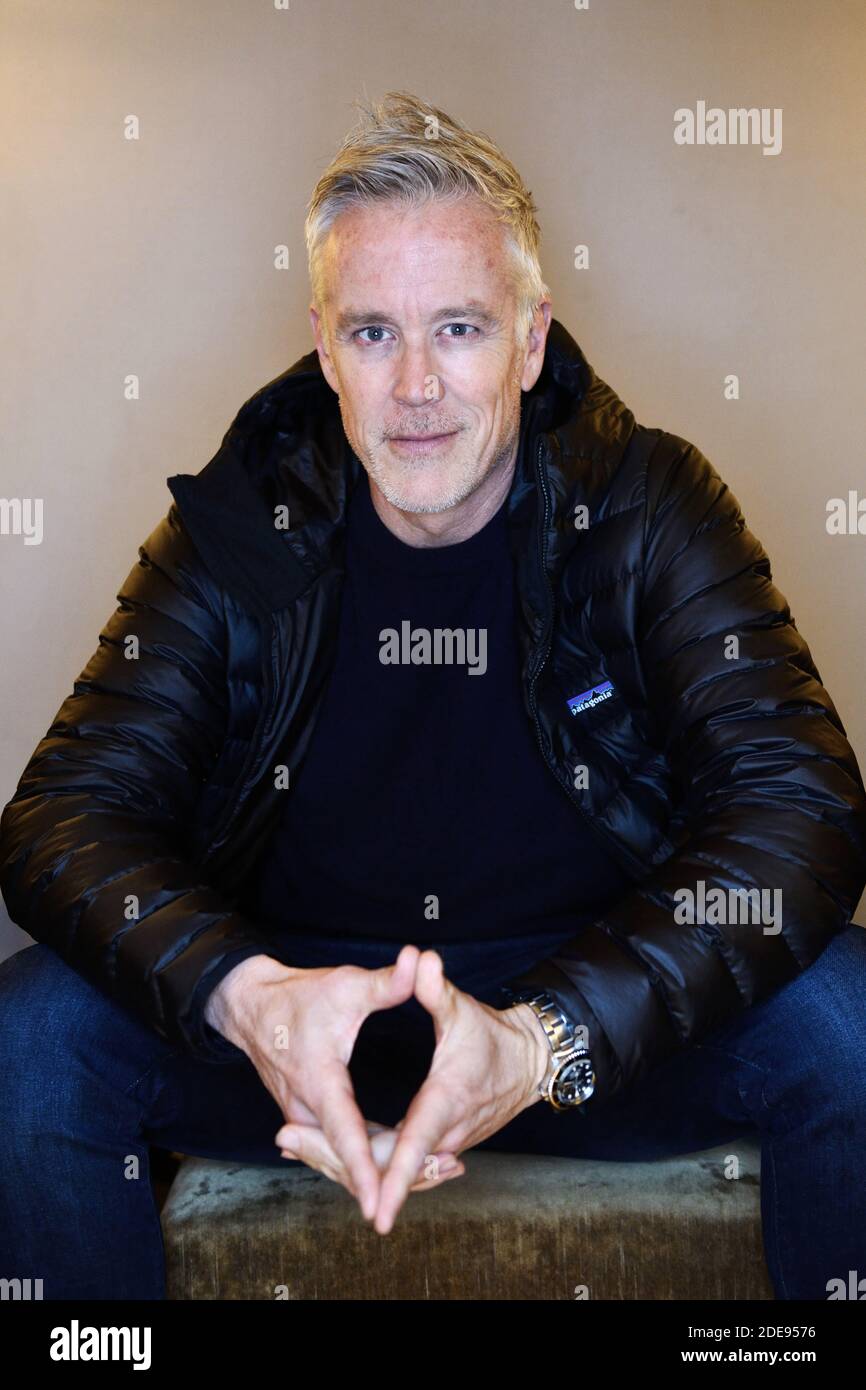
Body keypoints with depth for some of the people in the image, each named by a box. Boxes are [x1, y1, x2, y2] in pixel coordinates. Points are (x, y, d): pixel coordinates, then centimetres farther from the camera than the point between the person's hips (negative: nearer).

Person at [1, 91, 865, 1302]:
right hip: (292, 1003, 1)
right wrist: (243, 997, -32)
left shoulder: (653, 508, -8)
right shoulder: (234, 530, -5)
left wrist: (548, 1039, -32)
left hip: (605, 1015, 0)